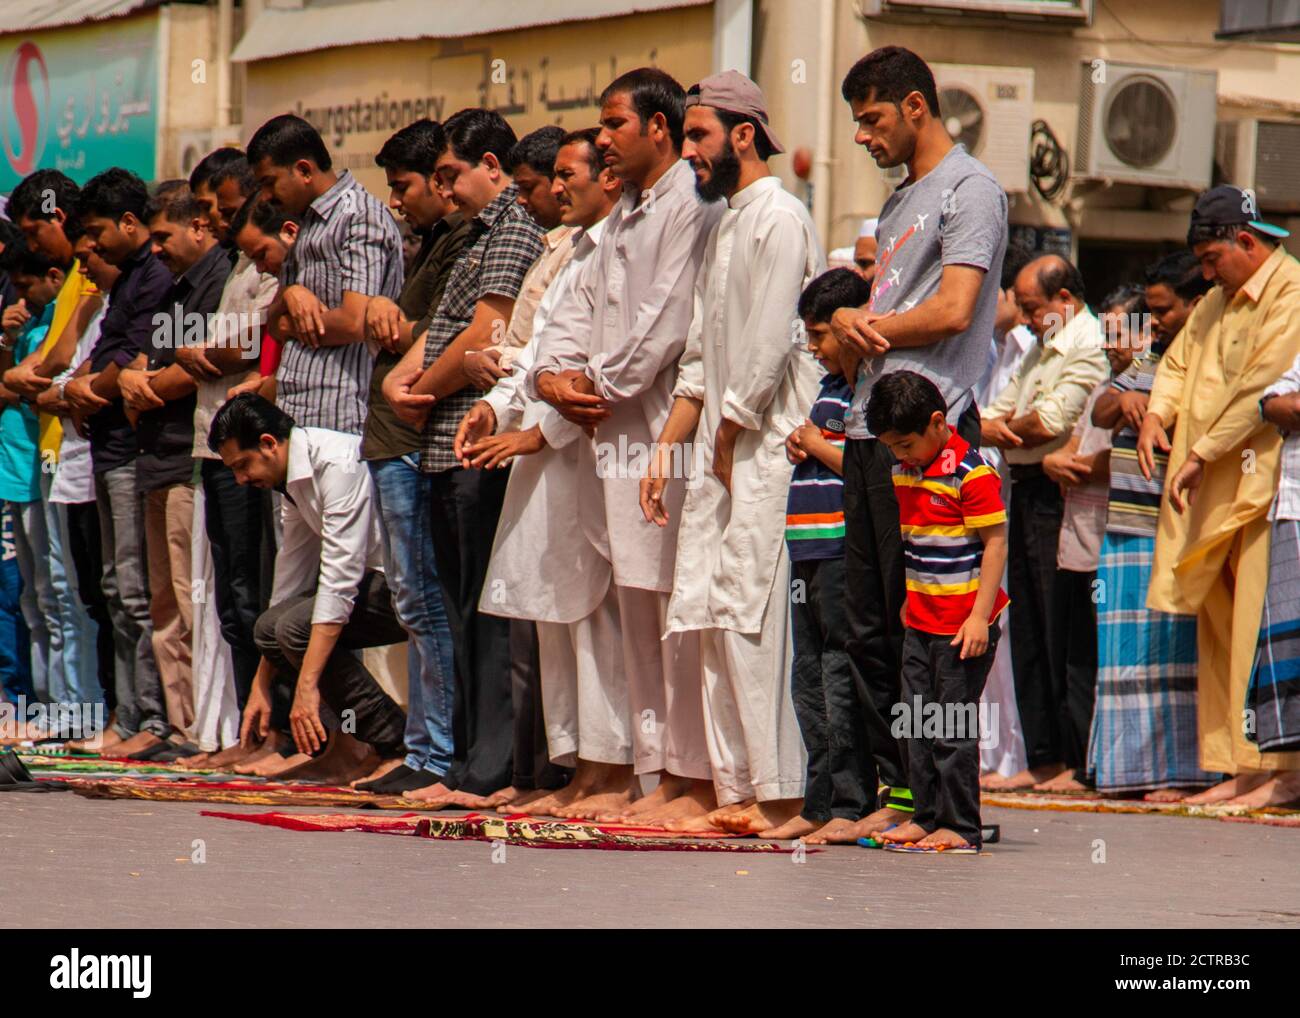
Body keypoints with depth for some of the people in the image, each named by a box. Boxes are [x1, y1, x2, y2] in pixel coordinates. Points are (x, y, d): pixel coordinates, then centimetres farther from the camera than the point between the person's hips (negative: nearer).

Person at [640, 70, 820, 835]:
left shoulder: (780, 217, -9)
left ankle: (778, 791, -10)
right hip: (723, 453, 9)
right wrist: (669, 447, 14)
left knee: (751, 618, -11)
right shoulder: (727, 226, 20)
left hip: (767, 448, -9)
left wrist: (729, 436, -9)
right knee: (713, 620, 6)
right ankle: (737, 788, 8)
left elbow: (771, 342, -15)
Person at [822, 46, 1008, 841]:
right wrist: (850, 320, -2)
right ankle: (891, 788, 12)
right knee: (870, 626, 8)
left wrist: (871, 327, -2)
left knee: (922, 620, -9)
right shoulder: (902, 201, 25)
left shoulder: (970, 190, -5)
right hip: (873, 429, 10)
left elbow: (952, 311, -16)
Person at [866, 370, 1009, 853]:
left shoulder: (971, 473, -15)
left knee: (954, 726, -3)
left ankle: (960, 827, 3)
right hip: (921, 621, 8)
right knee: (917, 724, 10)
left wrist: (979, 616, -19)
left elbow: (995, 542, -16)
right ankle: (927, 816, 19)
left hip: (964, 626, -8)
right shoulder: (903, 472, 9)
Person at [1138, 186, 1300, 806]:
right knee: (1220, 630, 7)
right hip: (1215, 497, 9)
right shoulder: (1218, 302, 21)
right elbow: (1180, 361, 23)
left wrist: (1203, 454, -14)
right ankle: (1237, 767, 10)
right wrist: (1157, 413, 2)